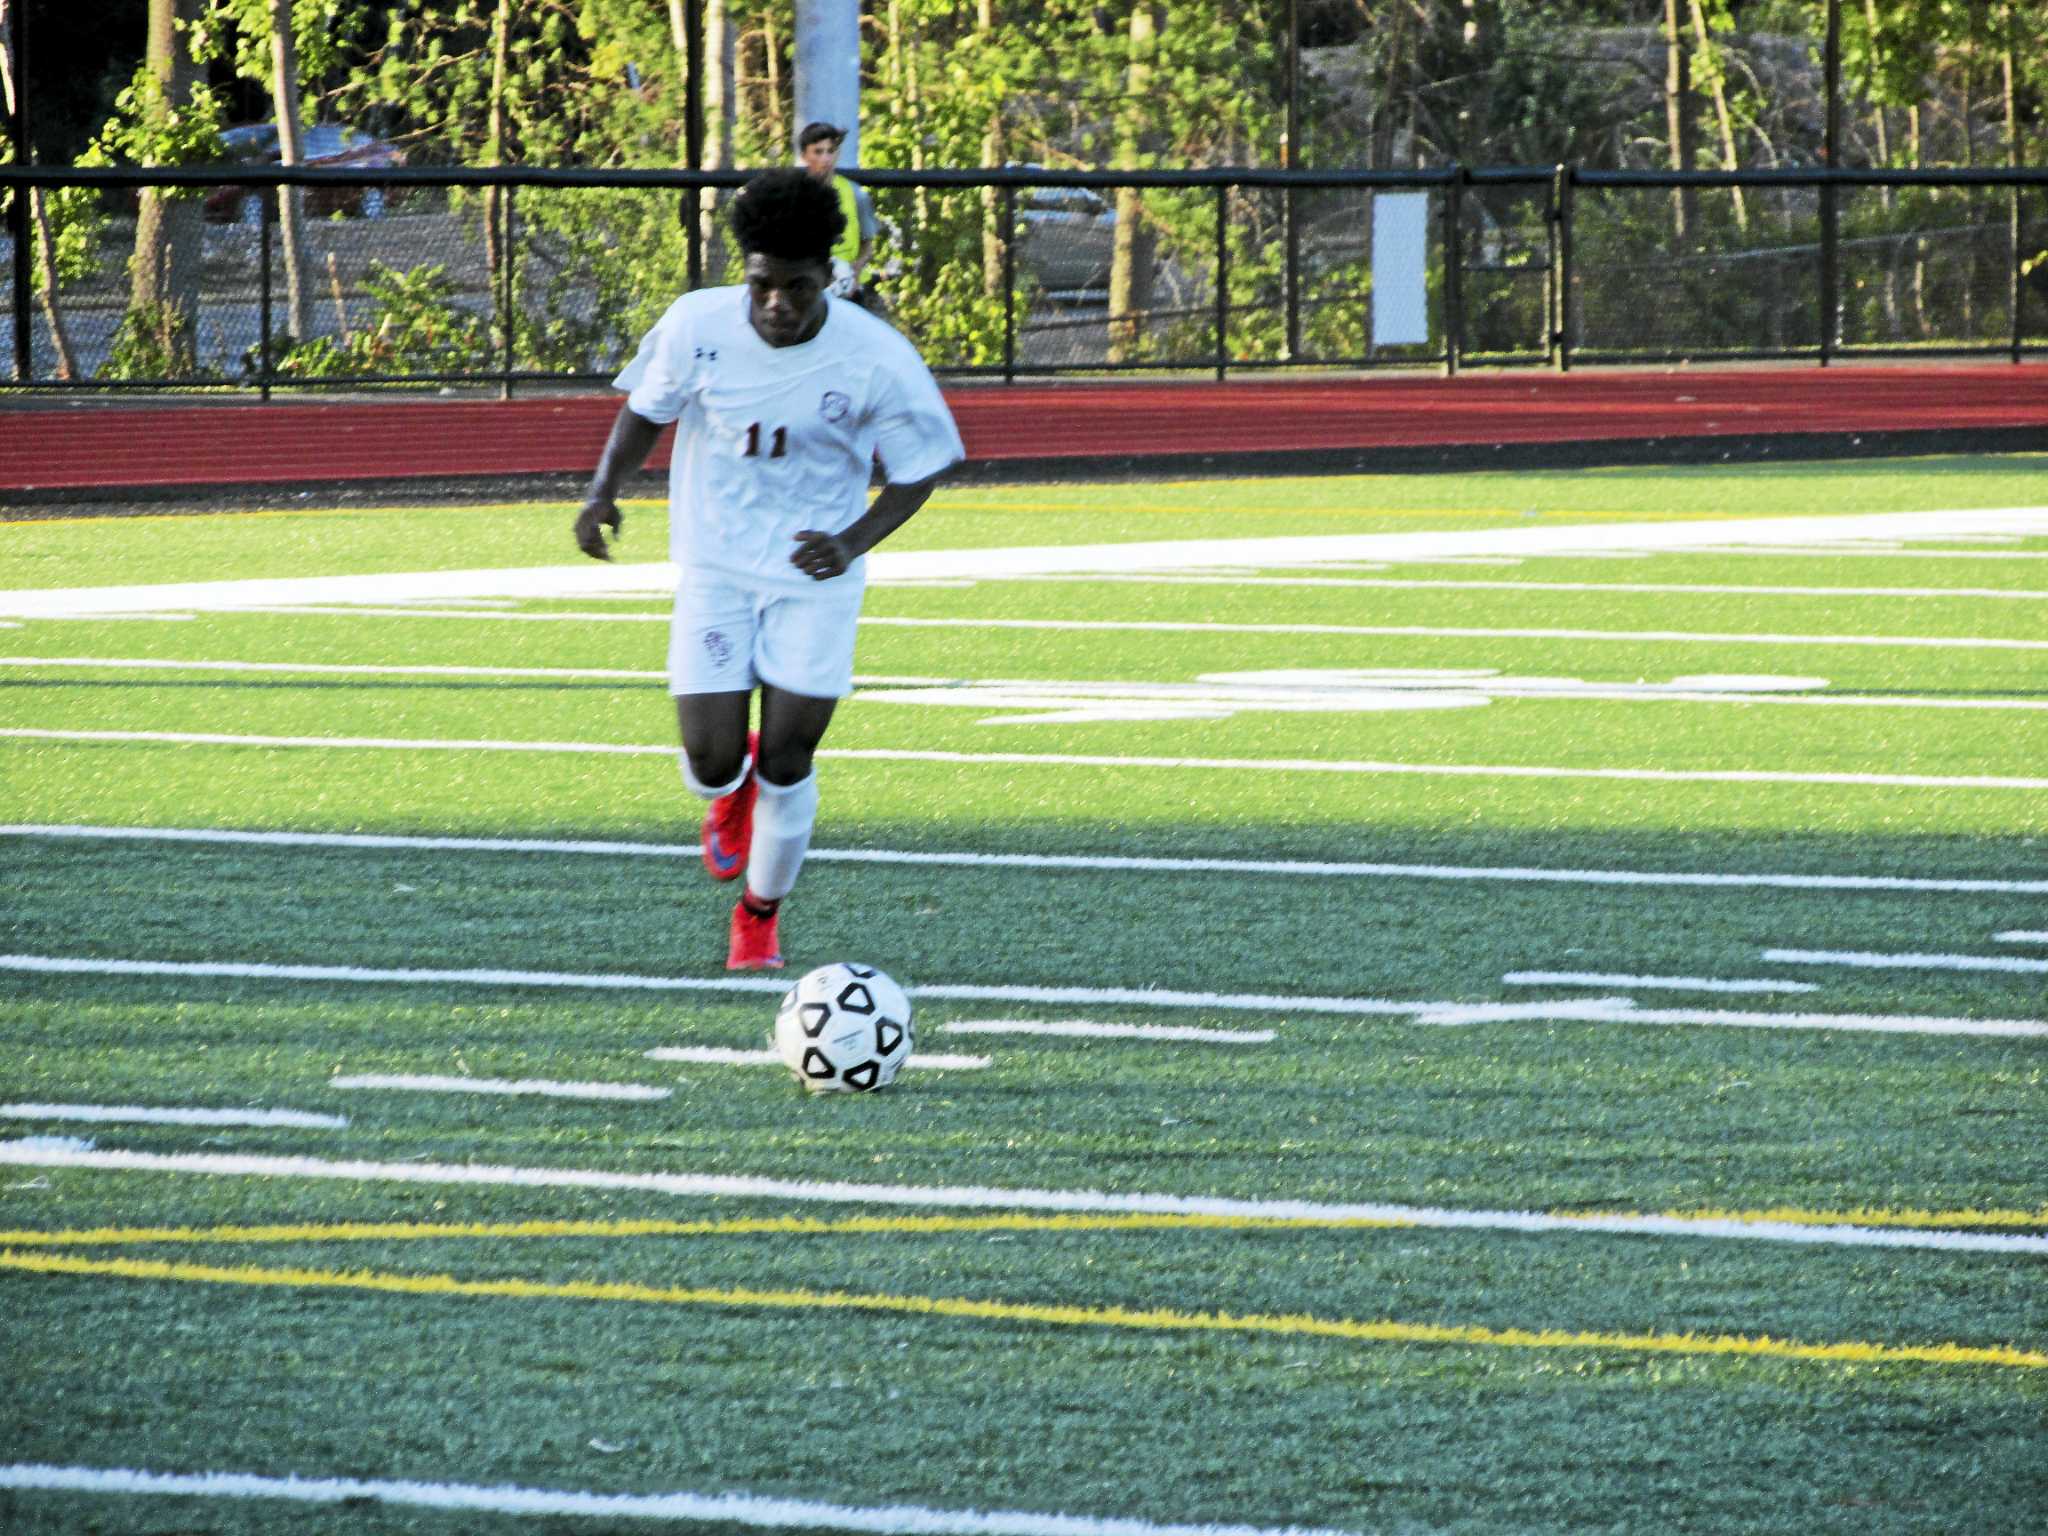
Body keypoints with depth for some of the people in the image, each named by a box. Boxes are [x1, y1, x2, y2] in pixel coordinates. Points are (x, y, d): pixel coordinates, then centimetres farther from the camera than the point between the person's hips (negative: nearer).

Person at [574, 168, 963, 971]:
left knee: (786, 765, -3)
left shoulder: (877, 359, -17)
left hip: (815, 579, -1)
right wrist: (603, 490, -14)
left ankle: (759, 916, 23)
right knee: (711, 764, -9)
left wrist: (853, 543, -21)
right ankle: (731, 790, 32)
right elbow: (646, 409, 4)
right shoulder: (697, 325, -13)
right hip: (715, 569, 1)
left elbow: (917, 472, -5)